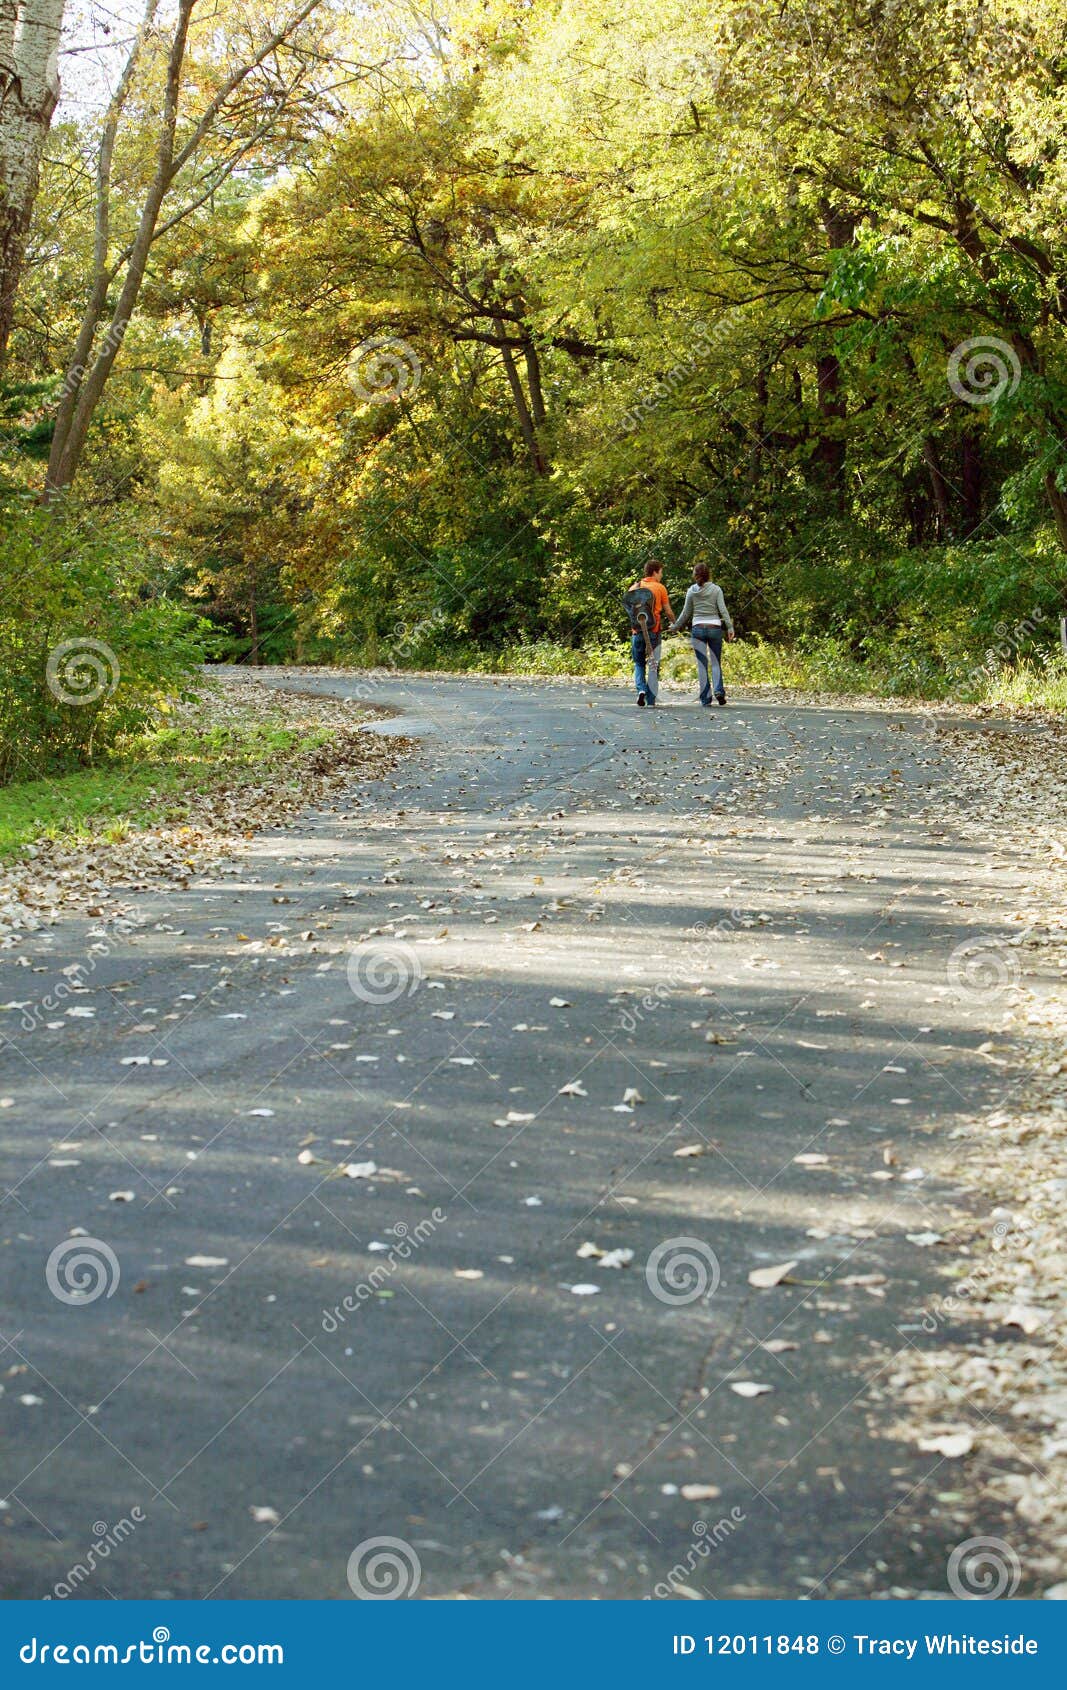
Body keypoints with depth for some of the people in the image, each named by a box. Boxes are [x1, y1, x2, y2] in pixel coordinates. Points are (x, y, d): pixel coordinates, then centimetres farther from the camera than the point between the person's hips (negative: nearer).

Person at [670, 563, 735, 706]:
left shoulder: (691, 591, 4)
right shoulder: (716, 589, 1)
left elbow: (686, 613, 8)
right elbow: (723, 609, -8)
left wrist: (675, 627, 21)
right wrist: (730, 627, -8)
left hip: (698, 628, 0)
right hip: (714, 627, 0)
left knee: (702, 665, 3)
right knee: (715, 662, 10)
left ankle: (706, 699, -2)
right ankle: (718, 689, -14)